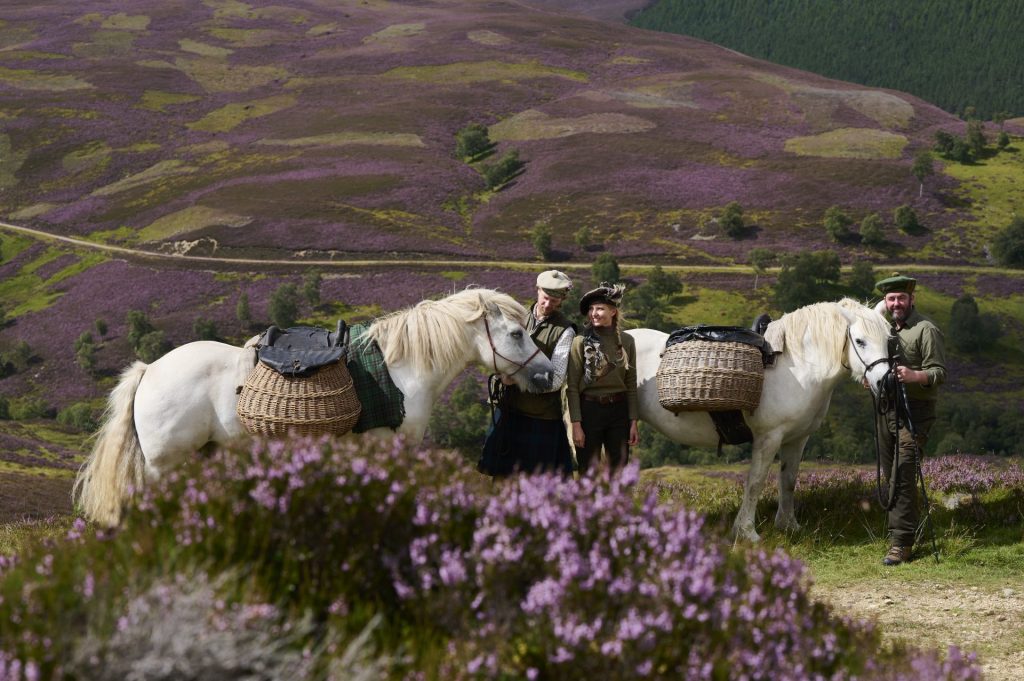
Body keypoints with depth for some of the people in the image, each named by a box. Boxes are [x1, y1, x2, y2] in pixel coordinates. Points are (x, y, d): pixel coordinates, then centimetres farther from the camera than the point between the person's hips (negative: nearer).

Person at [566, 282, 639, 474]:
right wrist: (576, 424, -12)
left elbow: (631, 385, 7)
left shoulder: (626, 341, 3)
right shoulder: (581, 342, -7)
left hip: (619, 411, 3)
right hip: (589, 410, -3)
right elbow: (572, 387, -7)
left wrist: (633, 421, 2)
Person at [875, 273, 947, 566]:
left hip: (914, 411, -8)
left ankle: (901, 543, -15)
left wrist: (913, 376, -32)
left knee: (903, 477, -14)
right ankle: (909, 528, 24)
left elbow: (939, 373, -13)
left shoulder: (926, 330, -7)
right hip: (886, 410, 8)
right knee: (891, 477, 12)